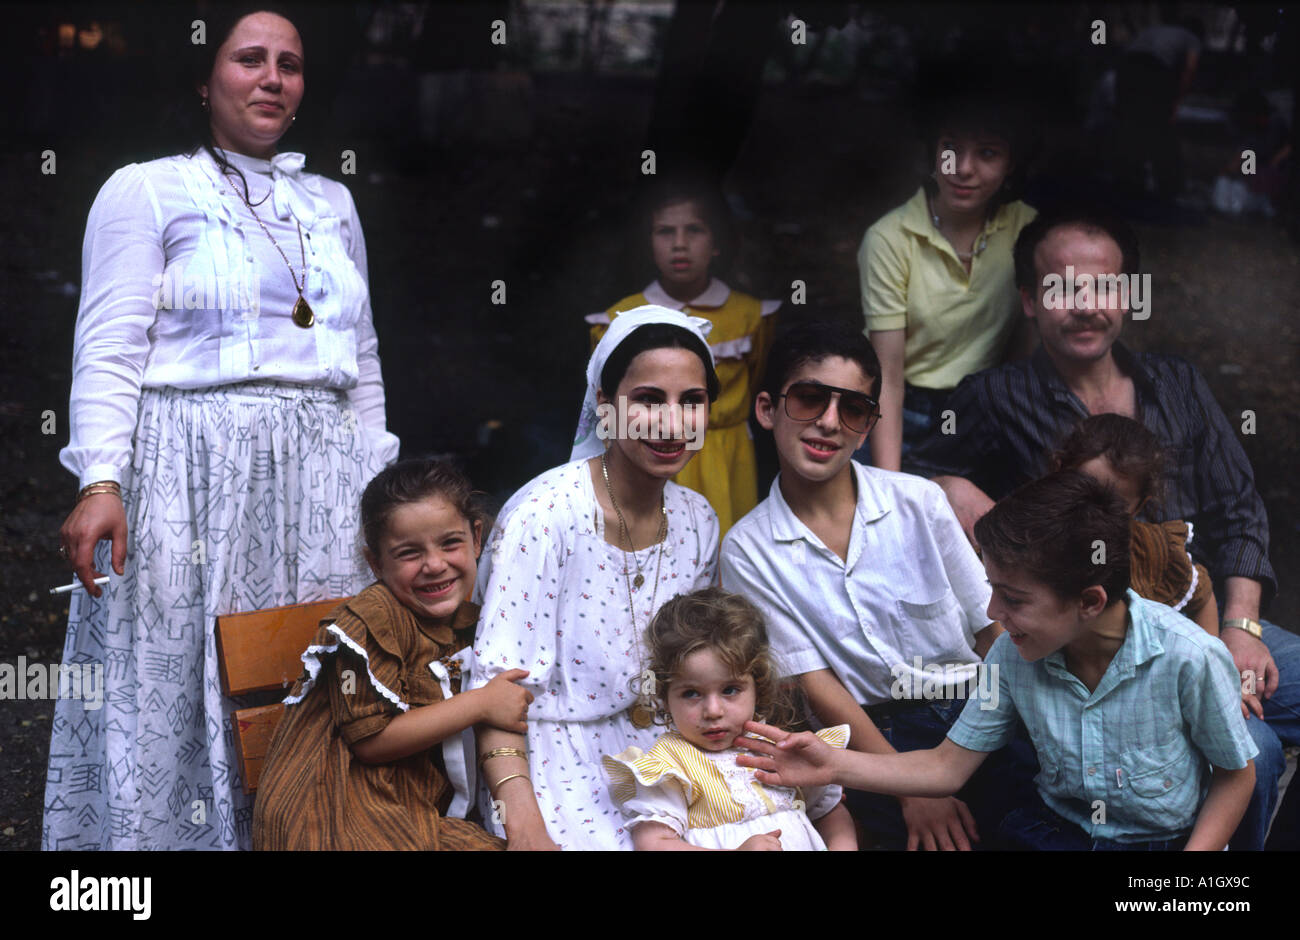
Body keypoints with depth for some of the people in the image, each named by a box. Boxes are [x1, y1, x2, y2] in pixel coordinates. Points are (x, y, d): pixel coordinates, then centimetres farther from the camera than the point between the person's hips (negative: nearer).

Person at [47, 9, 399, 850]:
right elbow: (109, 352, -4)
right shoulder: (147, 190, 4)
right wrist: (101, 481, -16)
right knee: (182, 694, -3)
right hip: (192, 476, -4)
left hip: (318, 483, 5)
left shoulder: (332, 205, 18)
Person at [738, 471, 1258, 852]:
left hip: (1171, 840, -3)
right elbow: (948, 766, 1)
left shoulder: (1189, 658, -20)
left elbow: (1236, 775, -5)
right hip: (1055, 831, 3)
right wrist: (834, 766, -10)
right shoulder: (1012, 656, -8)